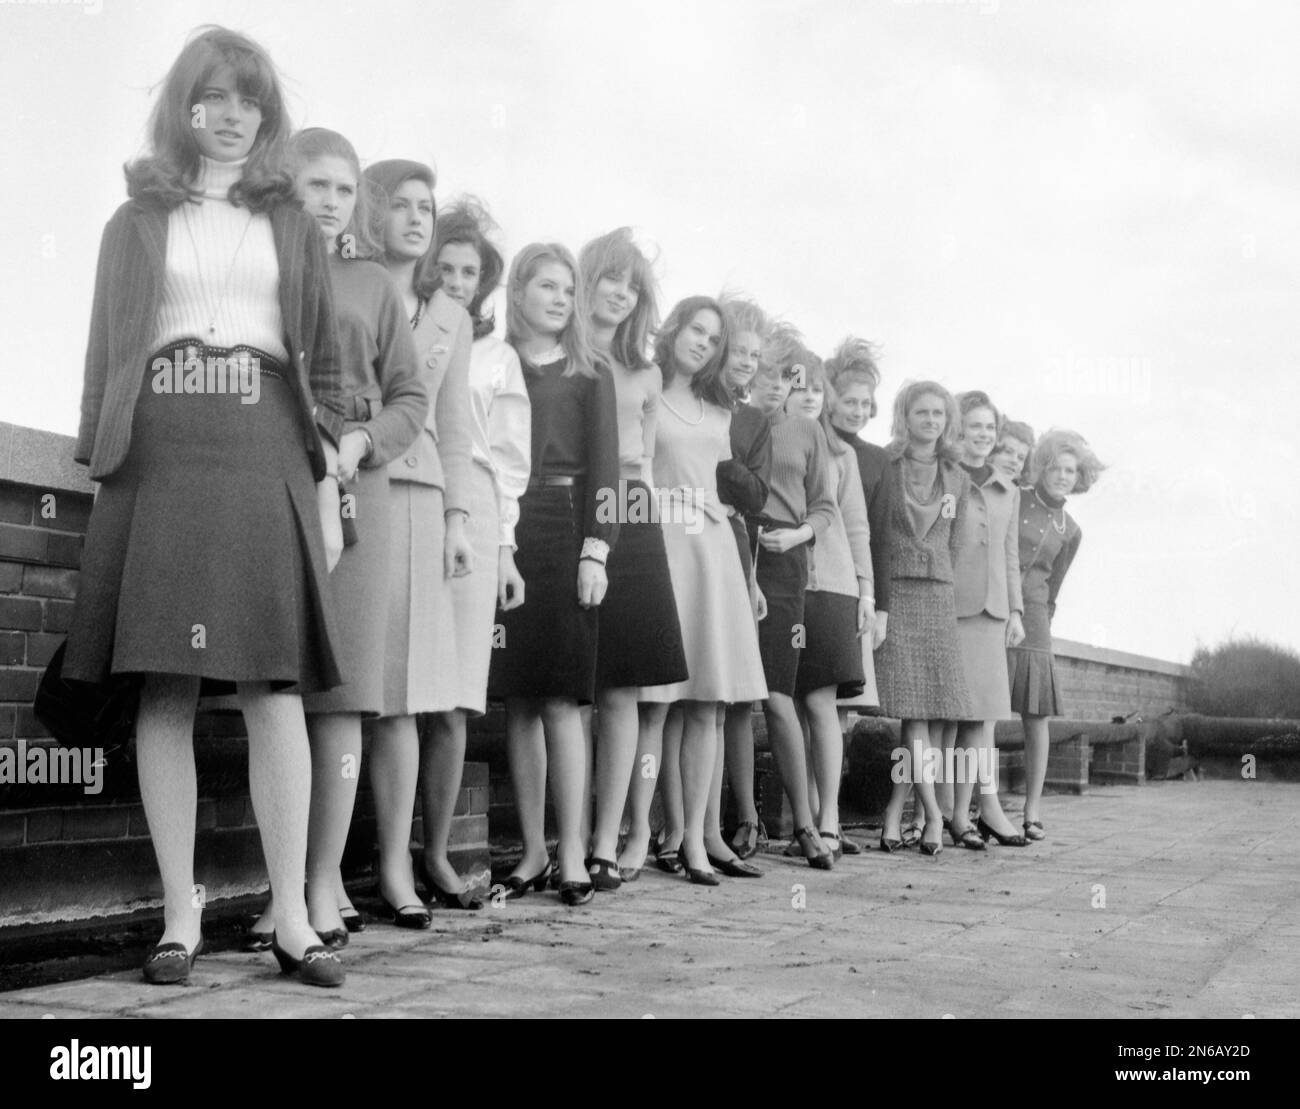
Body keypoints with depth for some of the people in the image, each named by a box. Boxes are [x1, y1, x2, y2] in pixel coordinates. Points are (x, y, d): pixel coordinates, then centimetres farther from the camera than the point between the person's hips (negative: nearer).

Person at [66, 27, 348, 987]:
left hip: (266, 452, 0)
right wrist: (100, 461, 2)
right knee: (165, 689, -4)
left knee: (276, 687, -7)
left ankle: (292, 916, -3)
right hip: (157, 452, 0)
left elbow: (325, 363, 13)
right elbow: (106, 354, 14)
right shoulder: (137, 222, 18)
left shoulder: (292, 226, 18)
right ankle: (181, 915, 2)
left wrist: (328, 490, 4)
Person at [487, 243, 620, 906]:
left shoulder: (590, 376, 11)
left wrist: (595, 551, -8)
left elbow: (603, 469, 4)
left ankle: (572, 856, -1)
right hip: (502, 535, 2)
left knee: (560, 700, -6)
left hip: (563, 534, -1)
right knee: (518, 701, 3)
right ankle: (533, 852, 11)